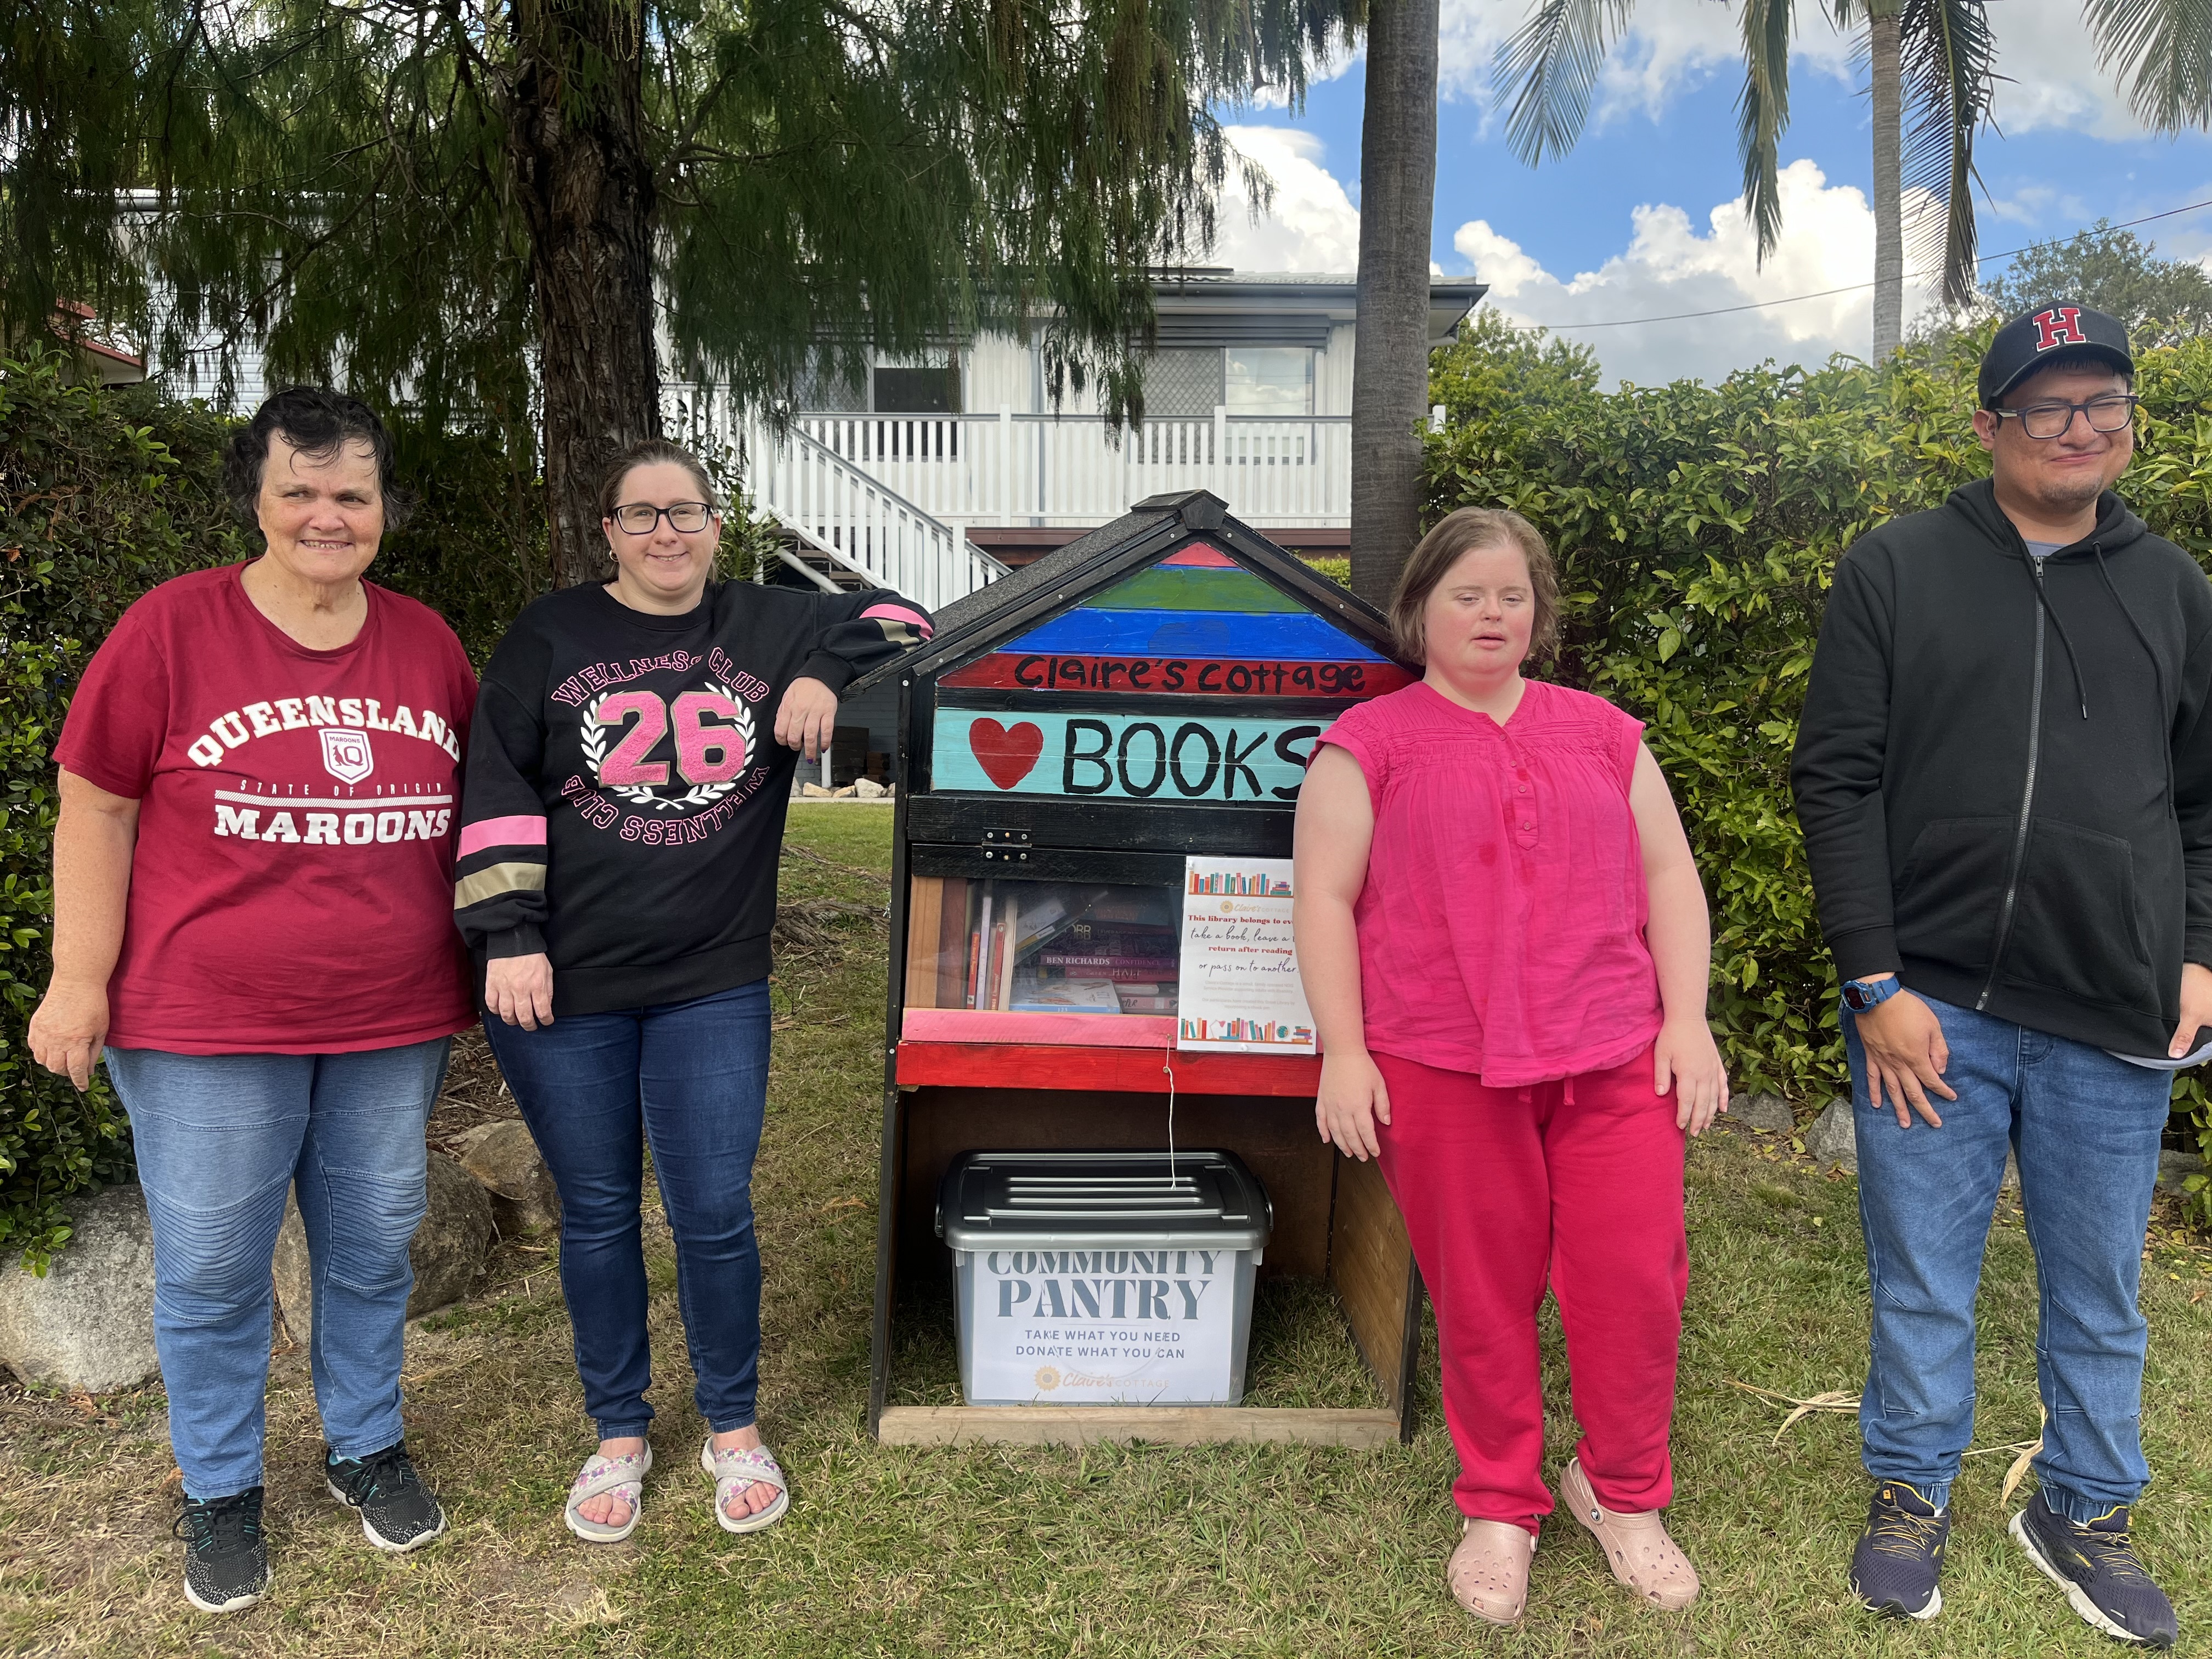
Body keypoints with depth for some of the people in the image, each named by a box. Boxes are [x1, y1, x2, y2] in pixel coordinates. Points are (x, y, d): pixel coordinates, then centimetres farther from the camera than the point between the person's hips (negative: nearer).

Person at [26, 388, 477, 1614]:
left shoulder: (427, 643, 5)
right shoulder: (173, 627, -6)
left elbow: (471, 816, 14)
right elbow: (95, 810, -4)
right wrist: (80, 978, -7)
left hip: (392, 1024, 3)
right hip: (207, 1024, -3)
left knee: (372, 1250, 16)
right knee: (211, 1270, 9)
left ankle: (366, 1447, 37)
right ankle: (220, 1491, 31)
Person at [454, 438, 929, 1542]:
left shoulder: (766, 629, 5)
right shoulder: (550, 640, 2)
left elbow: (897, 622, 10)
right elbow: (498, 792, -1)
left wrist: (824, 672, -10)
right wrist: (509, 939, -8)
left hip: (713, 988, 1)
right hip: (564, 990, 0)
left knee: (715, 1216, 4)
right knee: (596, 1215, 12)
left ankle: (734, 1429, 28)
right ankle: (618, 1432, 32)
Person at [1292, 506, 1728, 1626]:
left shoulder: (1601, 732, 15)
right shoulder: (1371, 743, 4)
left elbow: (1669, 876, 13)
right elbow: (1324, 897, 0)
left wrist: (1687, 1022, 4)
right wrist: (1345, 1050, -7)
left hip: (1616, 1060, 3)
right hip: (1443, 1070, -2)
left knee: (1636, 1281, 2)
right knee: (1482, 1295, 7)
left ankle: (1621, 1490, 28)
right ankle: (1499, 1508, 28)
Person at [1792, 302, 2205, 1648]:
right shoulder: (1896, 571, 0)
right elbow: (1838, 781, -4)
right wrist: (1877, 984, -9)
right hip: (1930, 1007, -2)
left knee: (2103, 1291, 15)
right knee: (1922, 1281, 9)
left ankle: (2085, 1511, 35)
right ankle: (1914, 1493, 30)